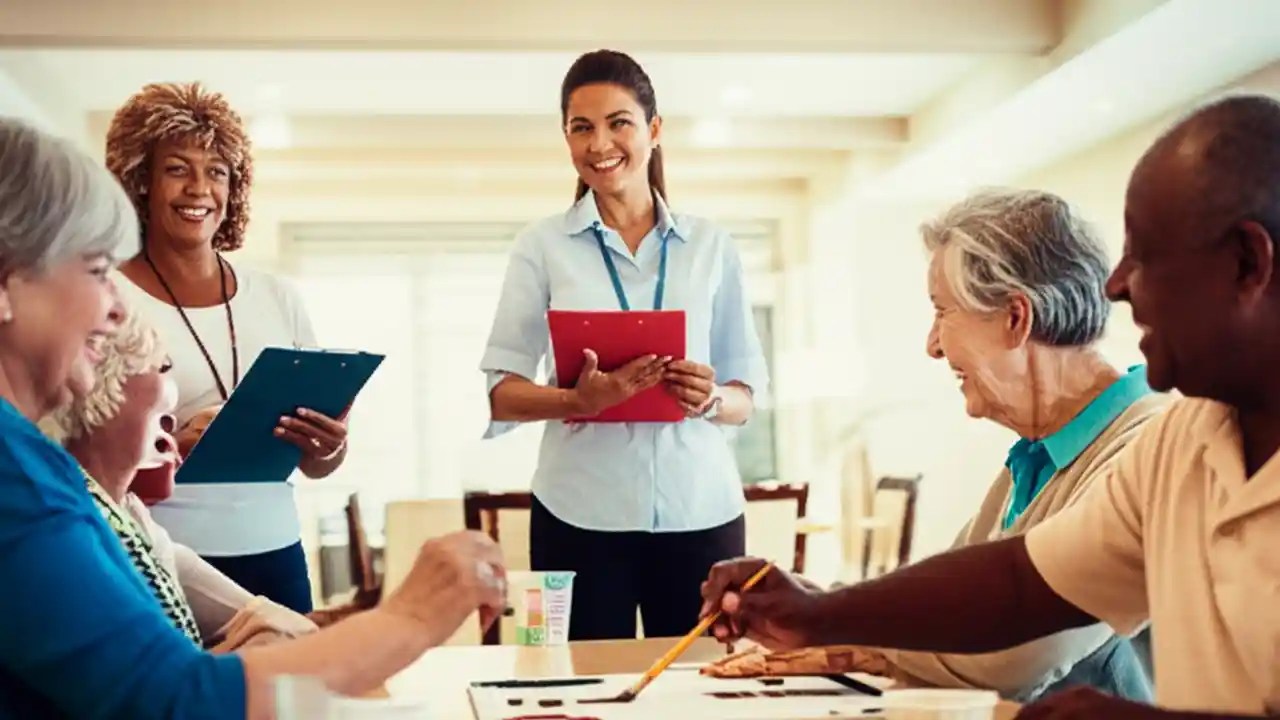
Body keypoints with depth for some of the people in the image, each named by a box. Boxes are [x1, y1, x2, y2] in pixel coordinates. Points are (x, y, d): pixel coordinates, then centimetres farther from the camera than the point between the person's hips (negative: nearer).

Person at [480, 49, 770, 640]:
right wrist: (577, 400, -19)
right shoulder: (543, 246, 4)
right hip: (581, 512, -1)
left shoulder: (711, 246, 9)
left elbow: (746, 396, 10)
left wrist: (712, 401, -11)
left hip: (700, 509, 2)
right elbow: (499, 393, 0)